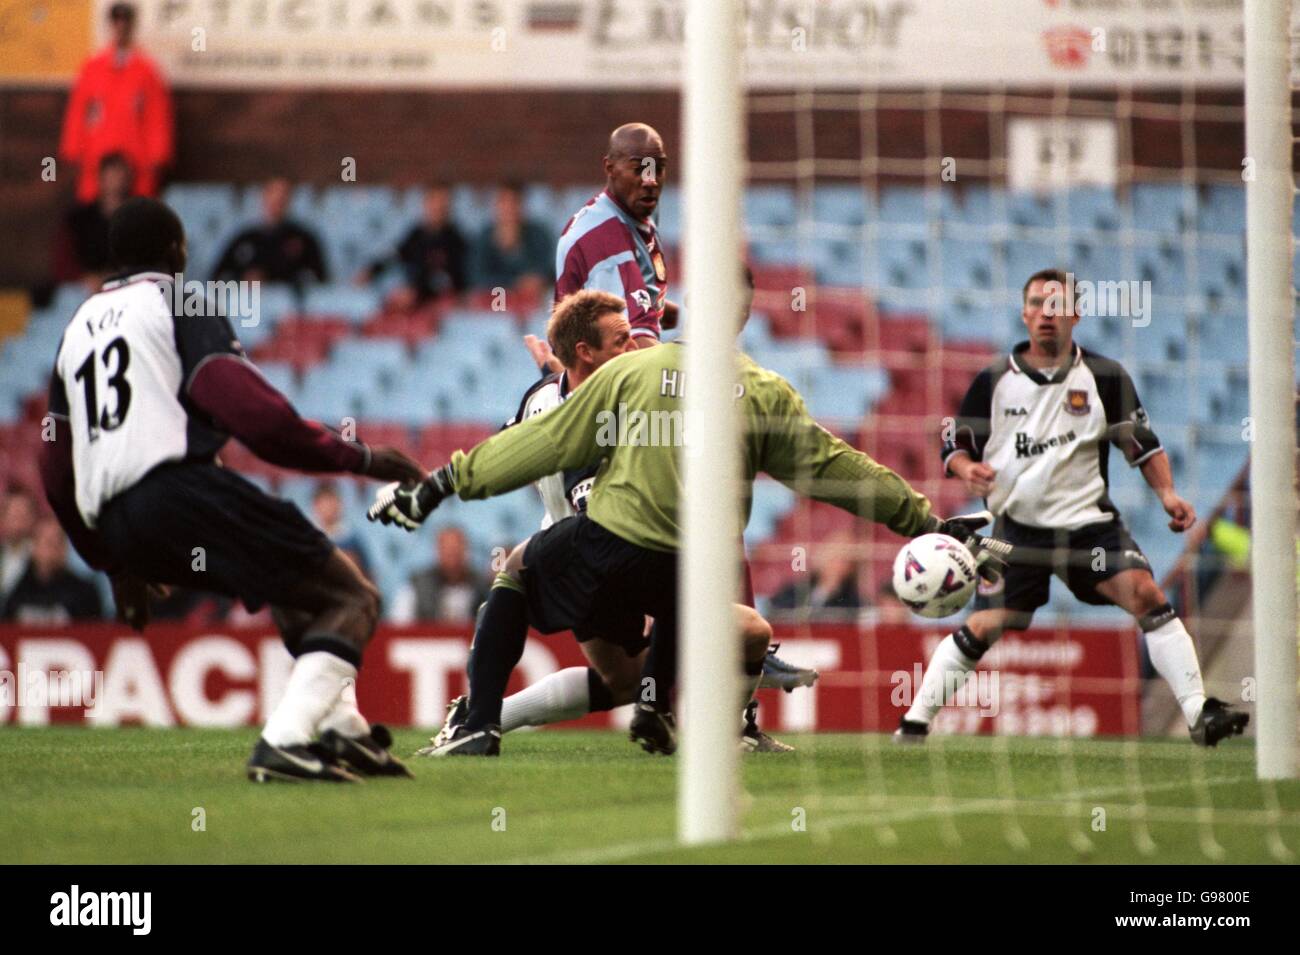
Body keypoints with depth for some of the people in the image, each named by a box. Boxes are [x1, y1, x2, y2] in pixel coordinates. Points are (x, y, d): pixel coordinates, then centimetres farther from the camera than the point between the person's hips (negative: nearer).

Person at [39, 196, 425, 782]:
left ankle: (341, 730, 8)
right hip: (181, 490, -8)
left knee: (300, 588, 26)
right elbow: (253, 413, -10)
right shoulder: (179, 303, 6)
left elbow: (57, 474, 27)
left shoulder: (78, 325, 27)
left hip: (113, 526, 8)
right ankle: (285, 741, -24)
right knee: (352, 599, -4)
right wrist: (357, 458, -3)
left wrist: (115, 564, 35)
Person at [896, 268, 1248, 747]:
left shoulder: (1104, 377, 2)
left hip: (1088, 521, 0)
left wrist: (1166, 492, -4)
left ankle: (1199, 714, -19)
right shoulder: (994, 381, 2)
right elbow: (955, 444, 9)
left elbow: (1142, 442, 10)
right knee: (983, 627, -9)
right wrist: (967, 470, -14)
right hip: (1018, 527, 0)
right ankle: (915, 722, 5)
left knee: (1145, 593, -19)